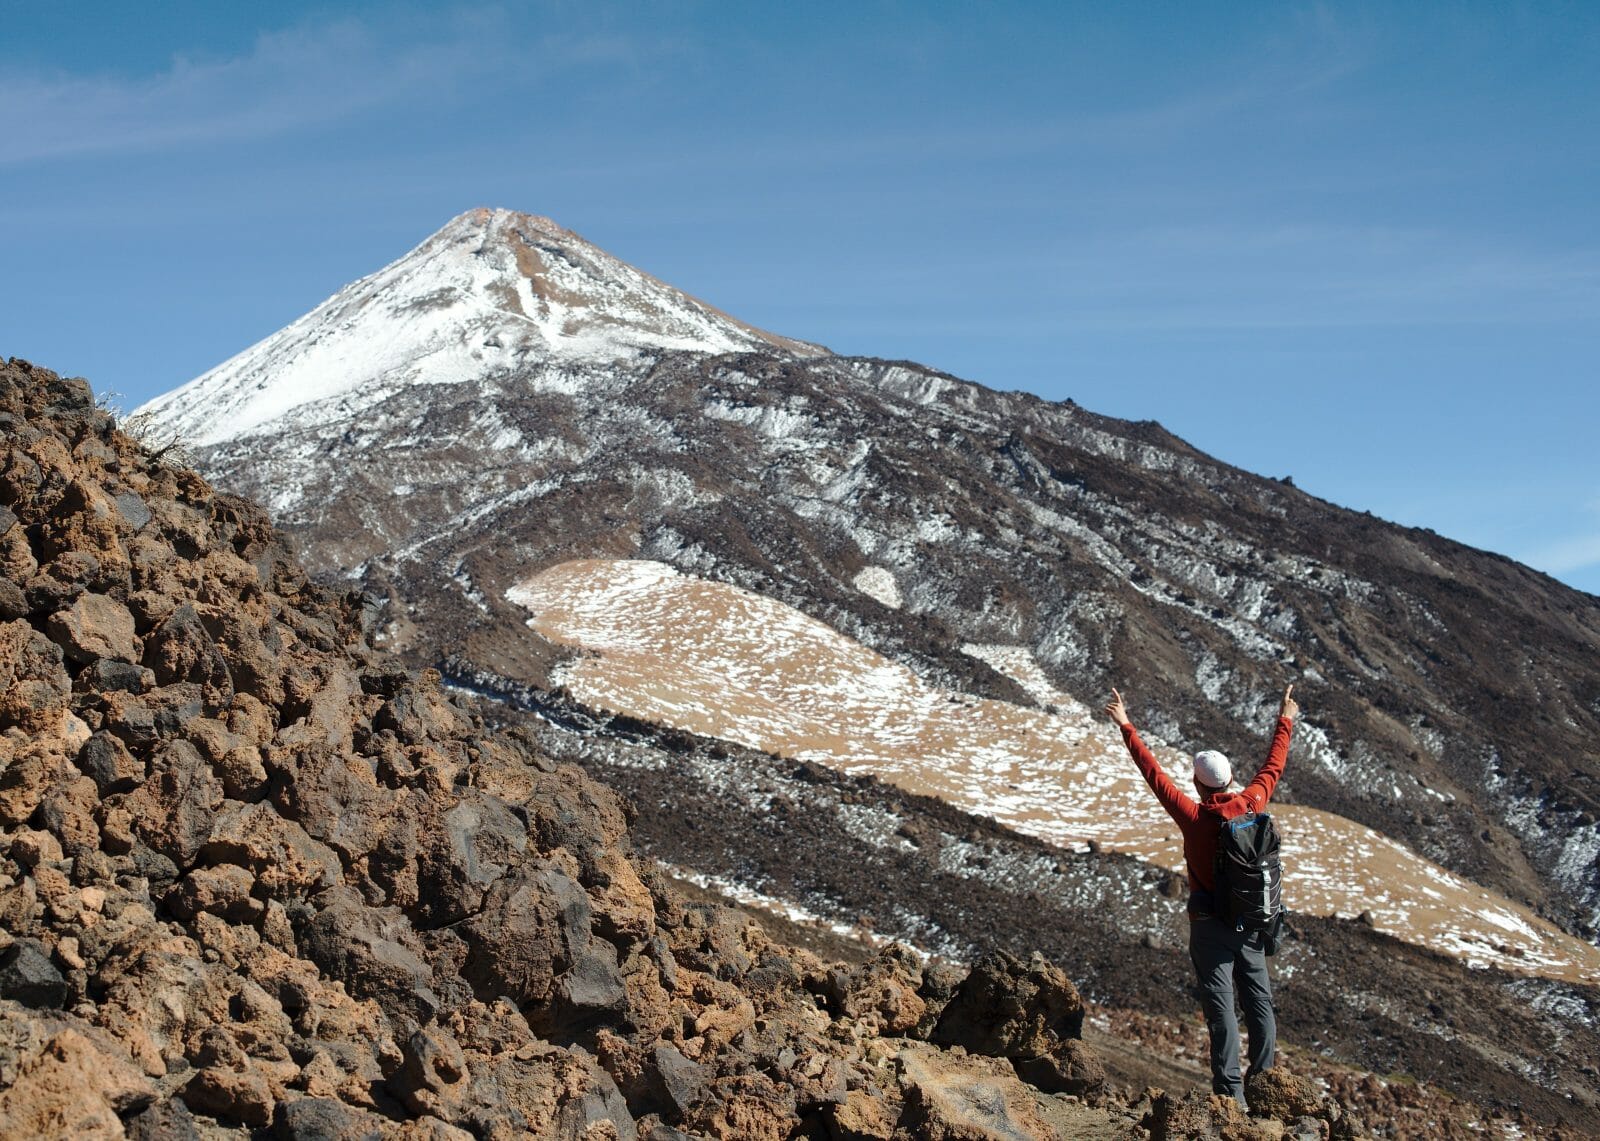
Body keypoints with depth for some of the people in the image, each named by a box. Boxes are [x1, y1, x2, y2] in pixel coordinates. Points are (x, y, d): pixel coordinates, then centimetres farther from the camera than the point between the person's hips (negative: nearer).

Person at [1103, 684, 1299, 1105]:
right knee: (1258, 999, 12)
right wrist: (1286, 722, 23)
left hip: (1210, 924, -4)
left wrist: (1127, 728, -6)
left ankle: (1230, 1089, -4)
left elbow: (1154, 774, -12)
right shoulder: (1250, 806, -5)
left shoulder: (1192, 815, -15)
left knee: (1220, 1004, -3)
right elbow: (1273, 768, 11)